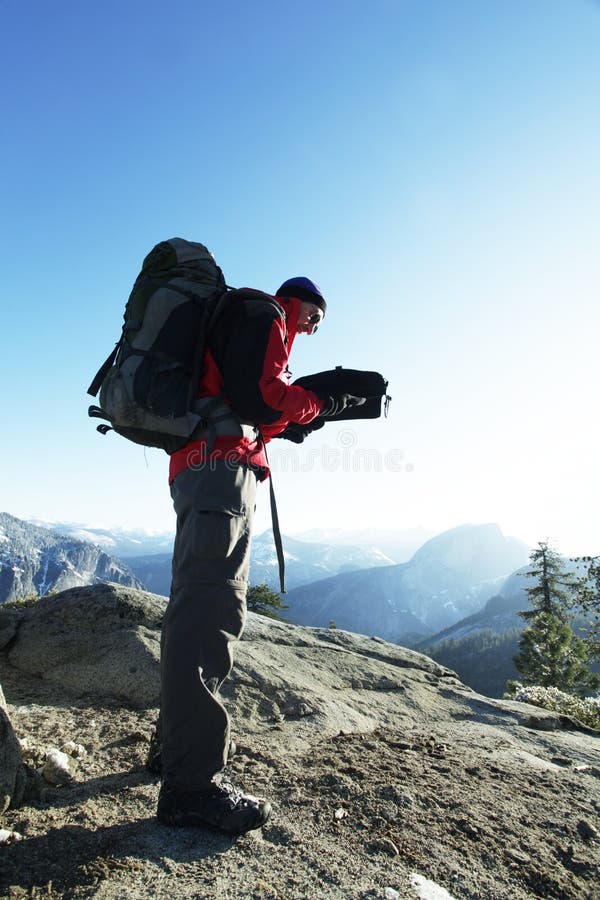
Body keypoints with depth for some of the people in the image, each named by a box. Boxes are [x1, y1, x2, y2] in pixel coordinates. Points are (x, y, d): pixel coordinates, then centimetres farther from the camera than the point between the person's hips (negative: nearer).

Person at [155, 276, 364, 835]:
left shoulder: (237, 322, 33)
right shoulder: (262, 313, 3)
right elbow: (259, 396, -14)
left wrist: (293, 424, 15)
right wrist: (318, 407, -1)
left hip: (197, 468, 11)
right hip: (222, 464, -11)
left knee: (203, 604, 13)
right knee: (209, 606, -16)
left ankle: (178, 741, 23)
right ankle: (191, 782, -14)